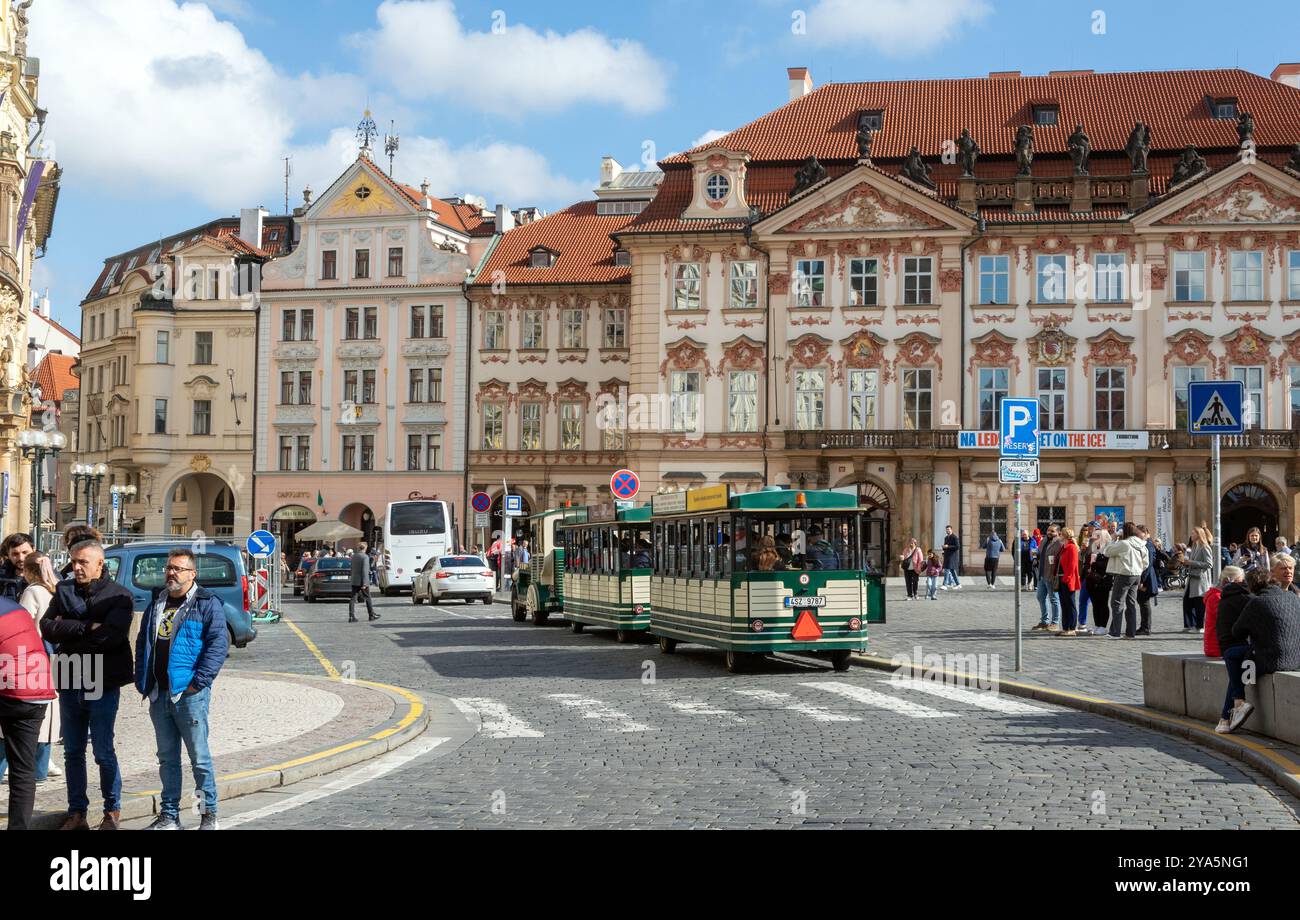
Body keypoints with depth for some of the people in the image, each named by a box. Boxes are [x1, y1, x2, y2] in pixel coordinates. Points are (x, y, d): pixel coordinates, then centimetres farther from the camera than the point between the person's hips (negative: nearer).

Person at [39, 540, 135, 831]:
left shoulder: (118, 595, -6)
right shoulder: (64, 591, 7)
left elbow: (112, 634, -21)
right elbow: (47, 627, -5)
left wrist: (67, 631, -11)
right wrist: (87, 628, -16)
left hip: (103, 684, -4)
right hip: (69, 683, 5)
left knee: (104, 752, 2)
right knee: (73, 752, 11)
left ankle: (112, 811, 16)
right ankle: (76, 812, 20)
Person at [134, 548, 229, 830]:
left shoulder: (207, 604, -5)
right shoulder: (157, 603, 15)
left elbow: (219, 645, -12)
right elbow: (143, 642, 20)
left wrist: (199, 681, -17)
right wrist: (142, 680, 9)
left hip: (190, 694, -6)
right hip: (159, 694, 6)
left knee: (199, 757, -1)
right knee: (167, 758, 12)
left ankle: (209, 815, 8)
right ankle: (169, 816, 19)